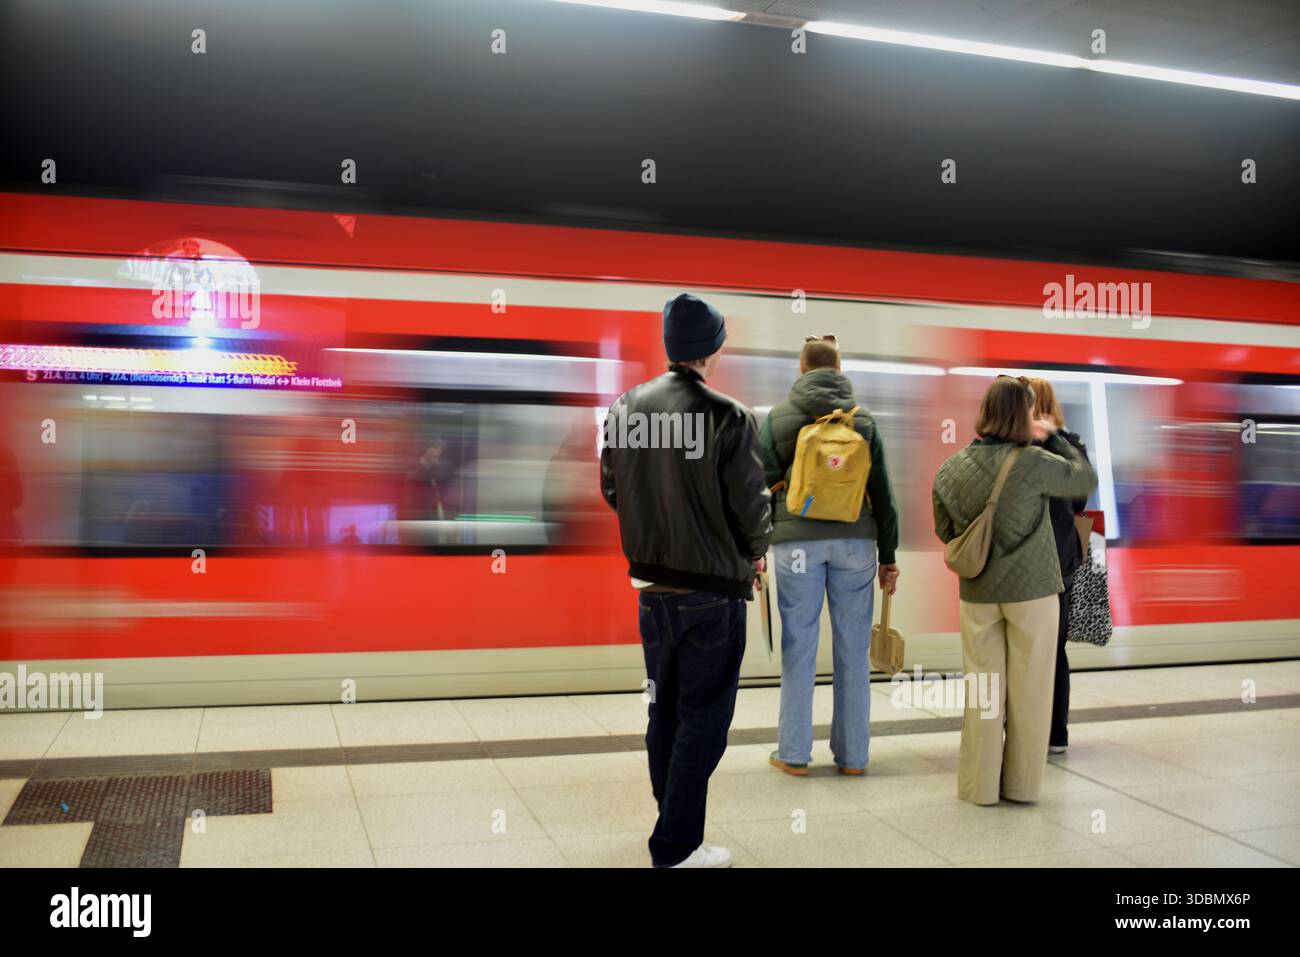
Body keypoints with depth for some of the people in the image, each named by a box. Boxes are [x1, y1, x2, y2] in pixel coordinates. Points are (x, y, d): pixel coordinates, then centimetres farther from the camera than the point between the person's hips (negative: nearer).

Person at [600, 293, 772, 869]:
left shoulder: (625, 408, -2)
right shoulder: (728, 417, -18)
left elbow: (612, 490, 6)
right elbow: (751, 506, -15)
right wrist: (755, 552, 6)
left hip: (651, 583, 6)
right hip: (712, 588, -5)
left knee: (665, 709, 20)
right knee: (703, 718, 6)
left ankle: (672, 819, 34)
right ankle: (677, 848, 10)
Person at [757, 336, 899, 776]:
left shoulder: (777, 417, 4)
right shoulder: (863, 419, 8)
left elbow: (762, 483, -1)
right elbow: (882, 493, 7)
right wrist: (888, 556, 12)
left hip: (797, 540, -1)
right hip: (855, 541, 1)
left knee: (798, 647, 5)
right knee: (853, 649, 7)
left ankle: (794, 753, 10)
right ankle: (852, 754, 13)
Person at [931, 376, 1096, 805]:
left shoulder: (951, 469, -3)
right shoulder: (1033, 463, -15)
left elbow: (944, 532, 6)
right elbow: (1087, 480, 1)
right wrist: (1053, 436, 7)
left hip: (977, 594, 3)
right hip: (1032, 590, -3)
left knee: (984, 689, 12)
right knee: (1029, 690, 10)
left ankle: (980, 784, 17)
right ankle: (1022, 783, 19)